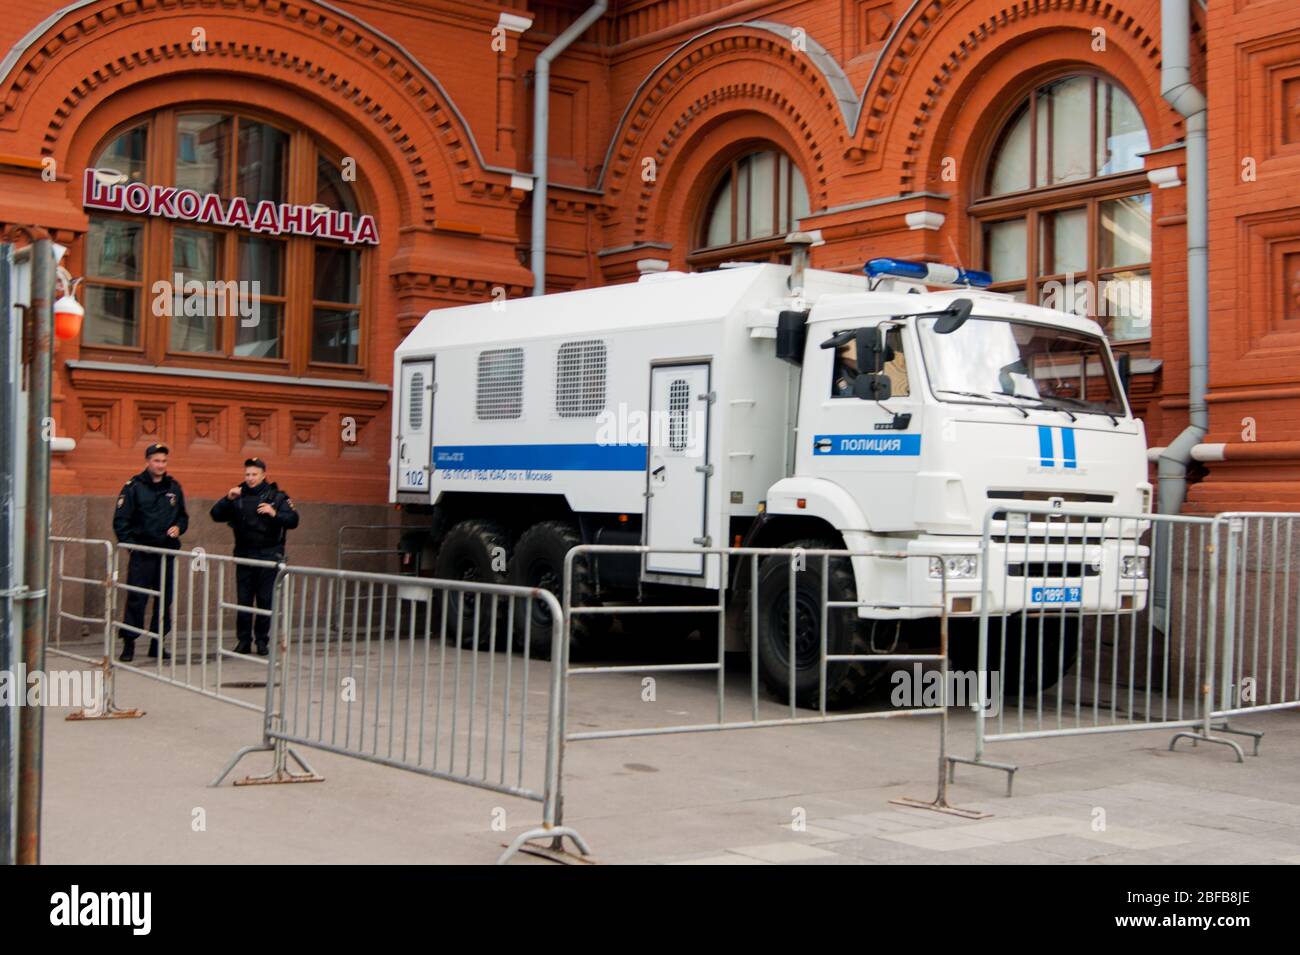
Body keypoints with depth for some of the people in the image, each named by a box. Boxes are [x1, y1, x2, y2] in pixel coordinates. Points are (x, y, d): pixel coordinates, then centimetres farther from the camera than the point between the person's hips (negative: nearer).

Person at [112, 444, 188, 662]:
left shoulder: (174, 487, 11)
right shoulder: (134, 487, -3)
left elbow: (183, 516, 21)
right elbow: (120, 519, -4)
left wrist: (178, 527, 1)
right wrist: (129, 542, -13)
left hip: (167, 552, 4)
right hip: (142, 552, -4)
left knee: (165, 599, 7)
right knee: (136, 599, -6)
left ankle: (158, 643, 15)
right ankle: (129, 644, 1)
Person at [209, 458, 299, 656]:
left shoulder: (277, 497, 3)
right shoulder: (238, 496, 9)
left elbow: (293, 521, -5)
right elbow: (216, 515, 3)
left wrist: (274, 514, -22)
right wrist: (228, 499, -12)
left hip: (268, 556, -2)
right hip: (244, 555, 2)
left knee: (266, 600, 0)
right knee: (243, 600, 3)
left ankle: (262, 641, 9)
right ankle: (243, 641, 10)